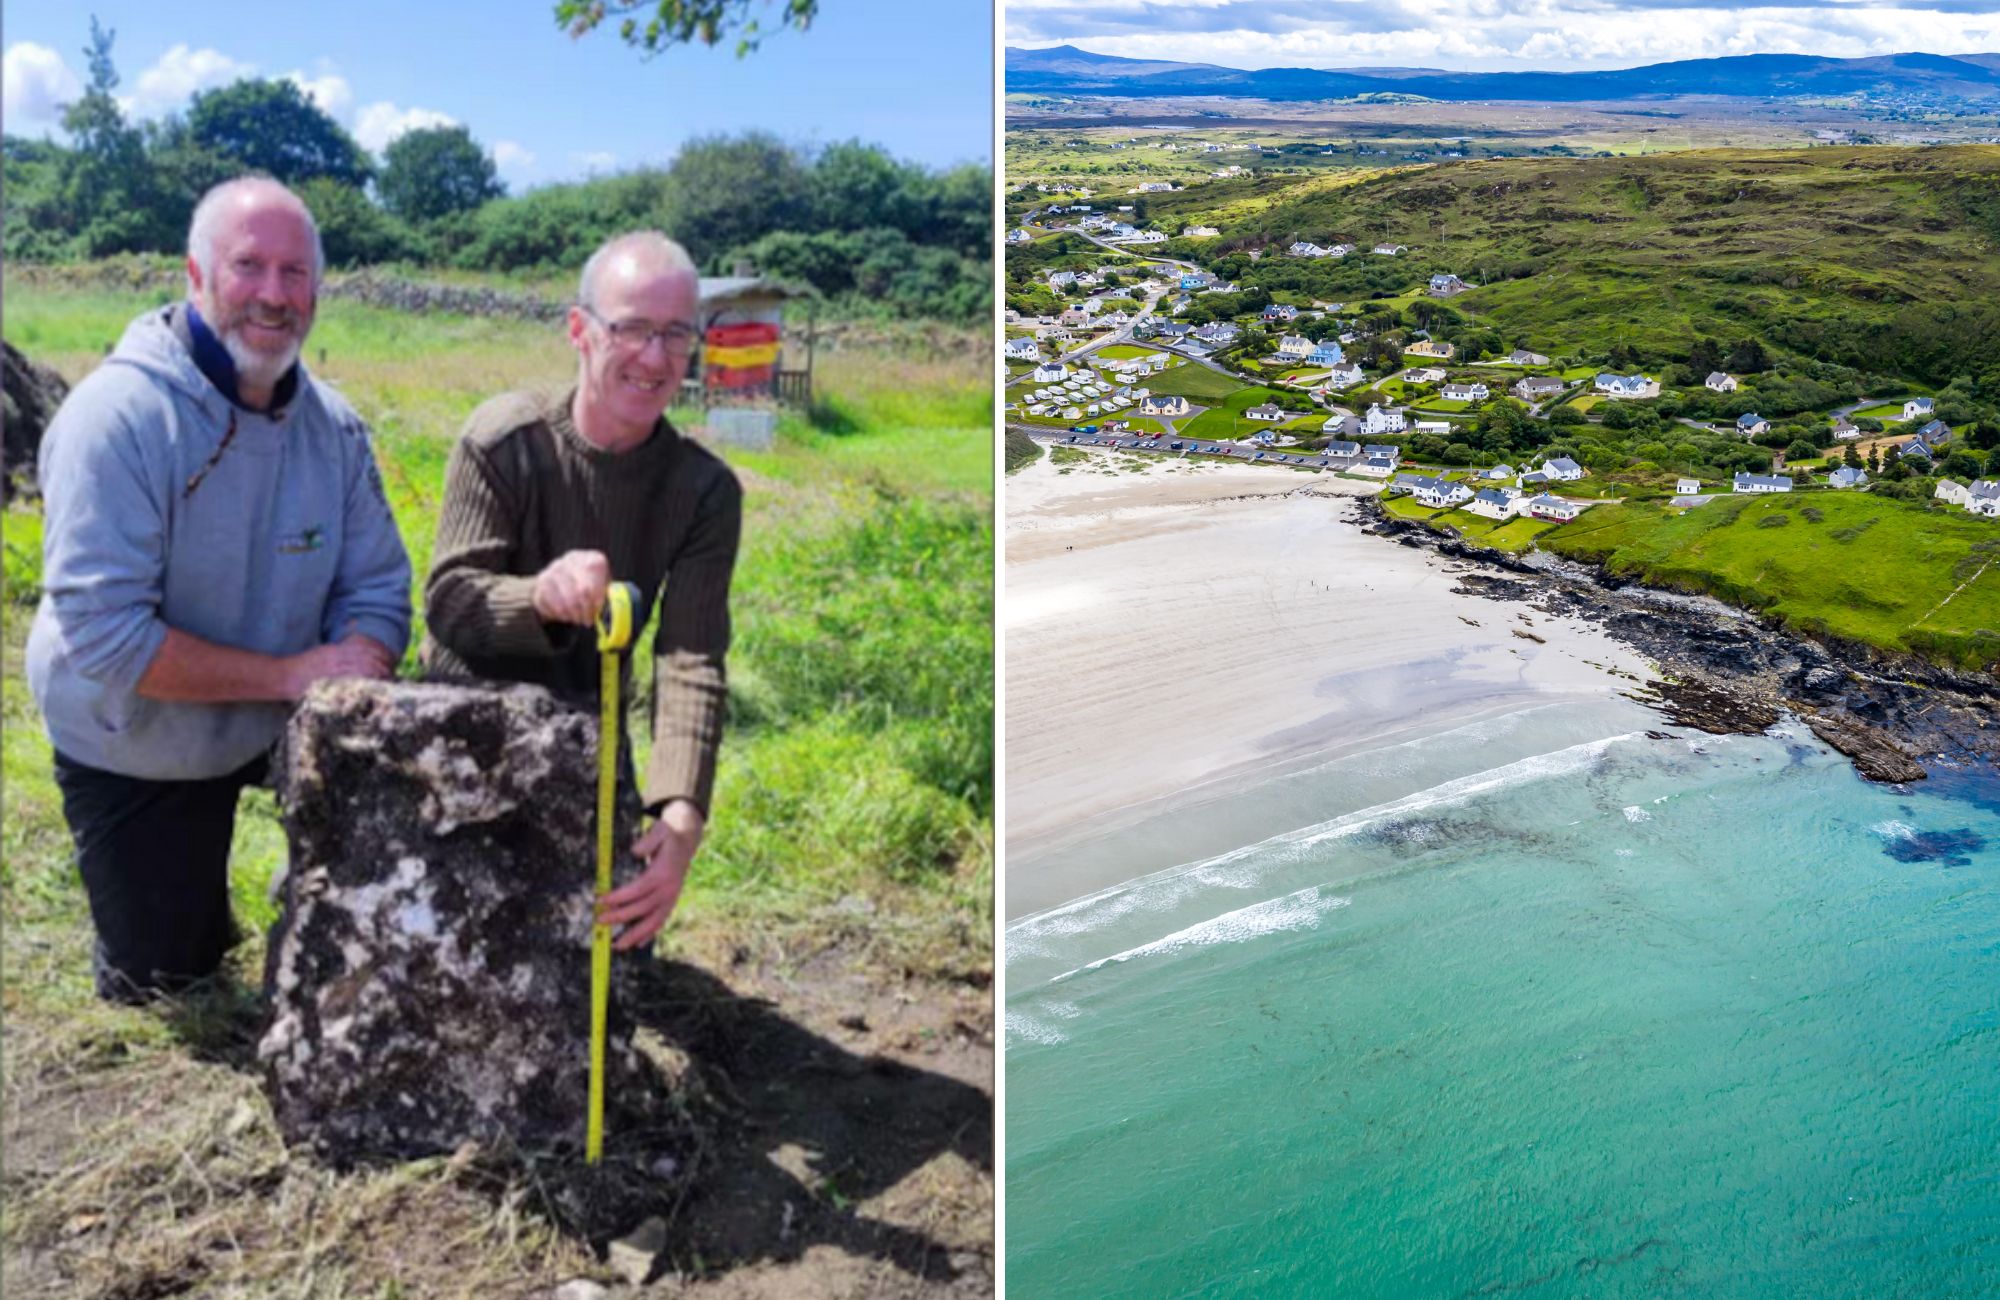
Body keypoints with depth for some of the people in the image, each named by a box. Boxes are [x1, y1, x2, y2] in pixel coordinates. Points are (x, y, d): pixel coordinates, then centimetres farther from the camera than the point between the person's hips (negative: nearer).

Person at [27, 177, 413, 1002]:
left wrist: (355, 673, -28)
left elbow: (377, 592, -7)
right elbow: (101, 632, -31)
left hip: (255, 738, 4)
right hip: (130, 762, -3)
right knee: (165, 985, 9)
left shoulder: (335, 427, -8)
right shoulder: (121, 416, -26)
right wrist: (289, 674, -31)